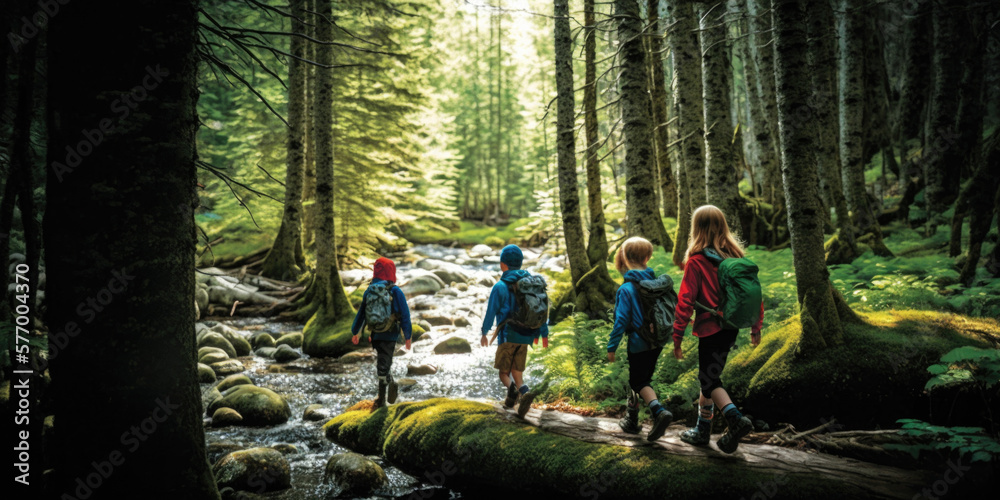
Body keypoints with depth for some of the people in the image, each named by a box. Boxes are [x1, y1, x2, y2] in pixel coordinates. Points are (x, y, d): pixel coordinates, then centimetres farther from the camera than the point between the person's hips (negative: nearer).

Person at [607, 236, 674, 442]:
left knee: (638, 382, 6)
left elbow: (621, 320, -16)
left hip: (639, 344, -6)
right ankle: (631, 419, 29)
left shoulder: (626, 289, -17)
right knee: (643, 378, 18)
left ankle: (659, 411, -17)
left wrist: (612, 347, -9)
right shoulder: (655, 281, -1)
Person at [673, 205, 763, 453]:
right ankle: (703, 429, 28)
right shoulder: (736, 256, 5)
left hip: (710, 329, -7)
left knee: (710, 381, 4)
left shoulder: (696, 261, -12)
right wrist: (756, 327, 18)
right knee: (710, 376, 18)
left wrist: (677, 336, -9)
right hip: (731, 328, 7)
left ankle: (736, 419, -16)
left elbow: (685, 300, -14)